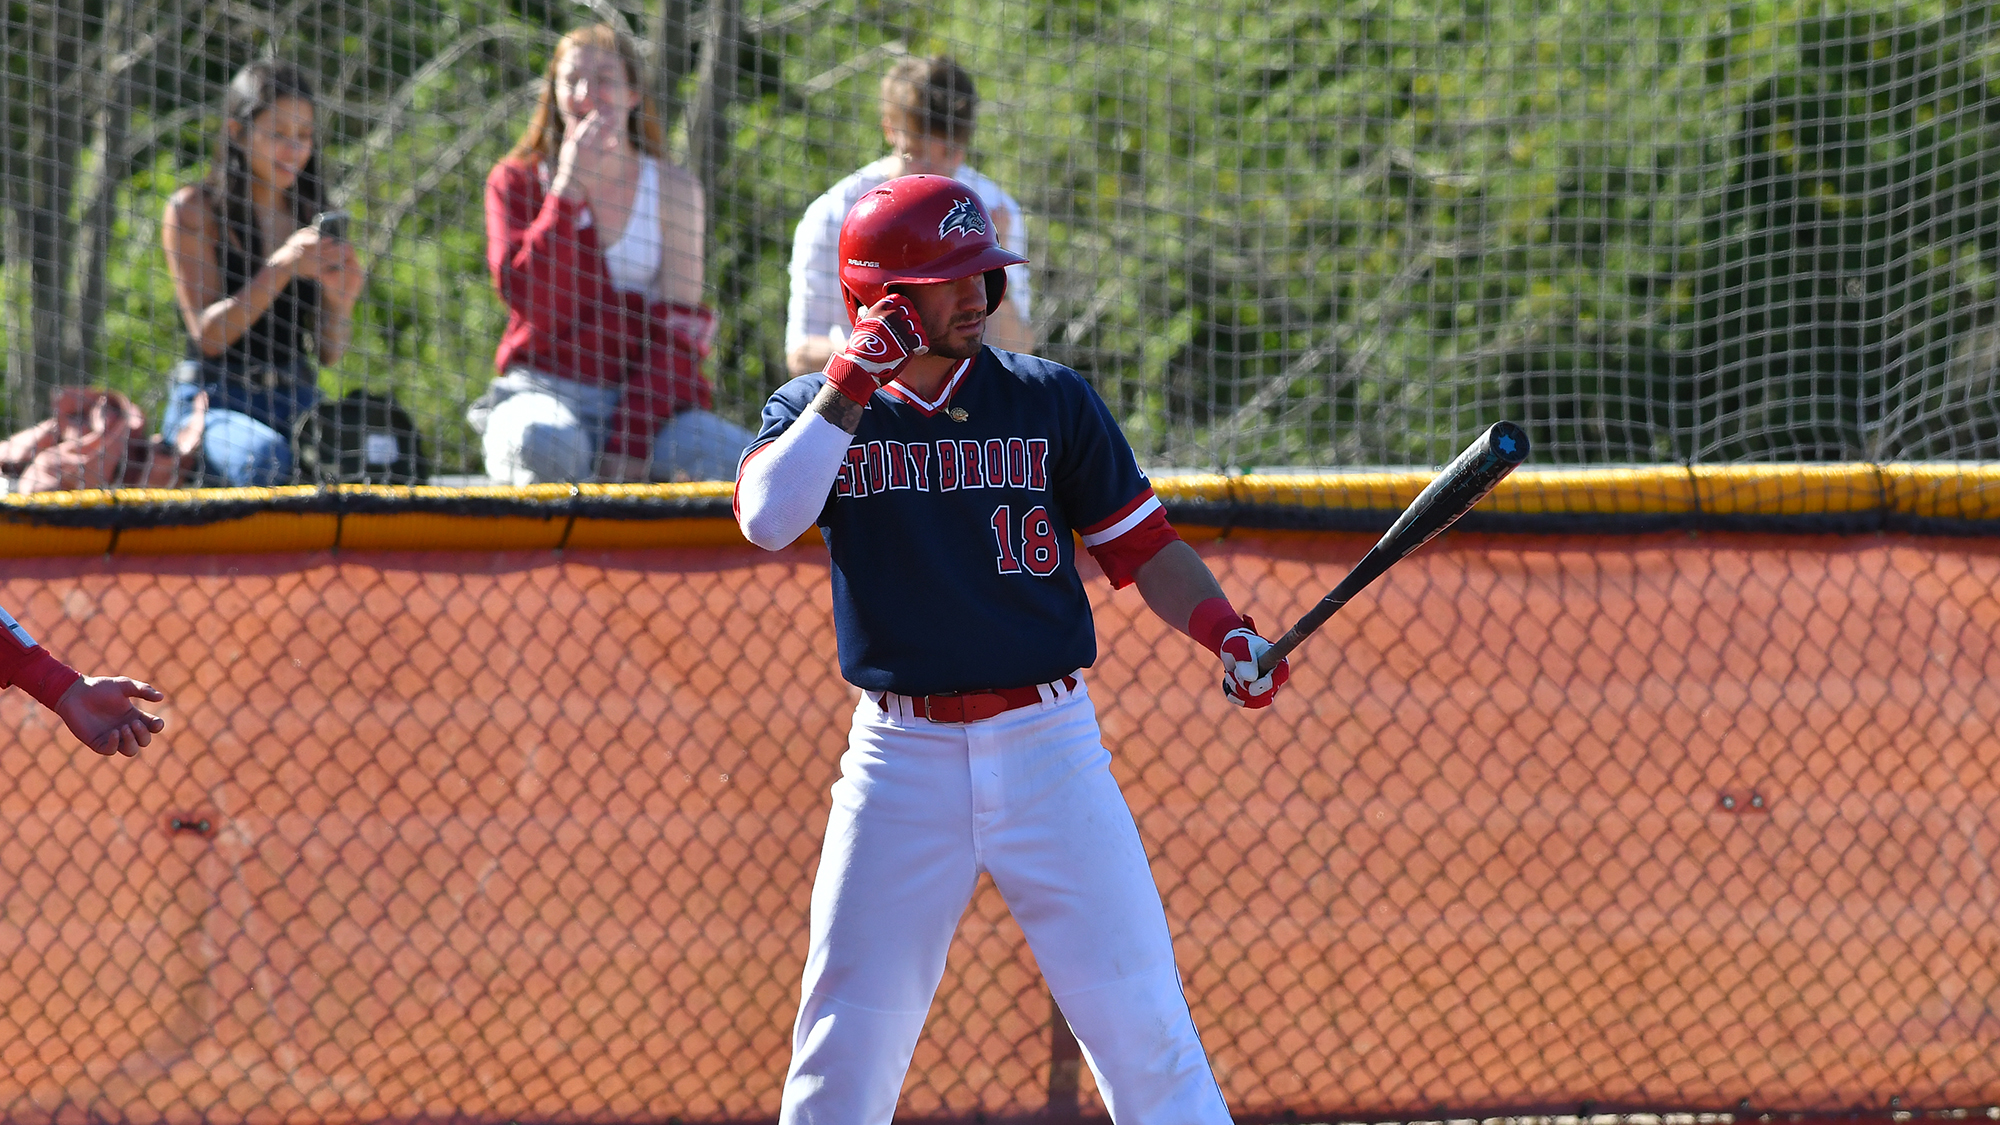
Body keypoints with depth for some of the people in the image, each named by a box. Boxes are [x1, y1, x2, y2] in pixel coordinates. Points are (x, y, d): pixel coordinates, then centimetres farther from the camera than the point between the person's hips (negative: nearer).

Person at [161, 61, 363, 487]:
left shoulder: (309, 219, 16)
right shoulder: (193, 209, 4)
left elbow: (329, 353, 15)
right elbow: (208, 333, -6)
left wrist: (340, 301, -8)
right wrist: (283, 266, -17)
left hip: (297, 403, 4)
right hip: (215, 401, -4)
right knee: (267, 457, -39)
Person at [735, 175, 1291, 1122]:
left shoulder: (1051, 400, 3)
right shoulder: (813, 411, 4)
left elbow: (1141, 546, 8)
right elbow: (769, 518, -16)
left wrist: (1224, 633, -9)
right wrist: (856, 381, -15)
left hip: (1048, 747, 0)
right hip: (901, 758, 0)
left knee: (1140, 1014, -3)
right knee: (848, 1030, 0)